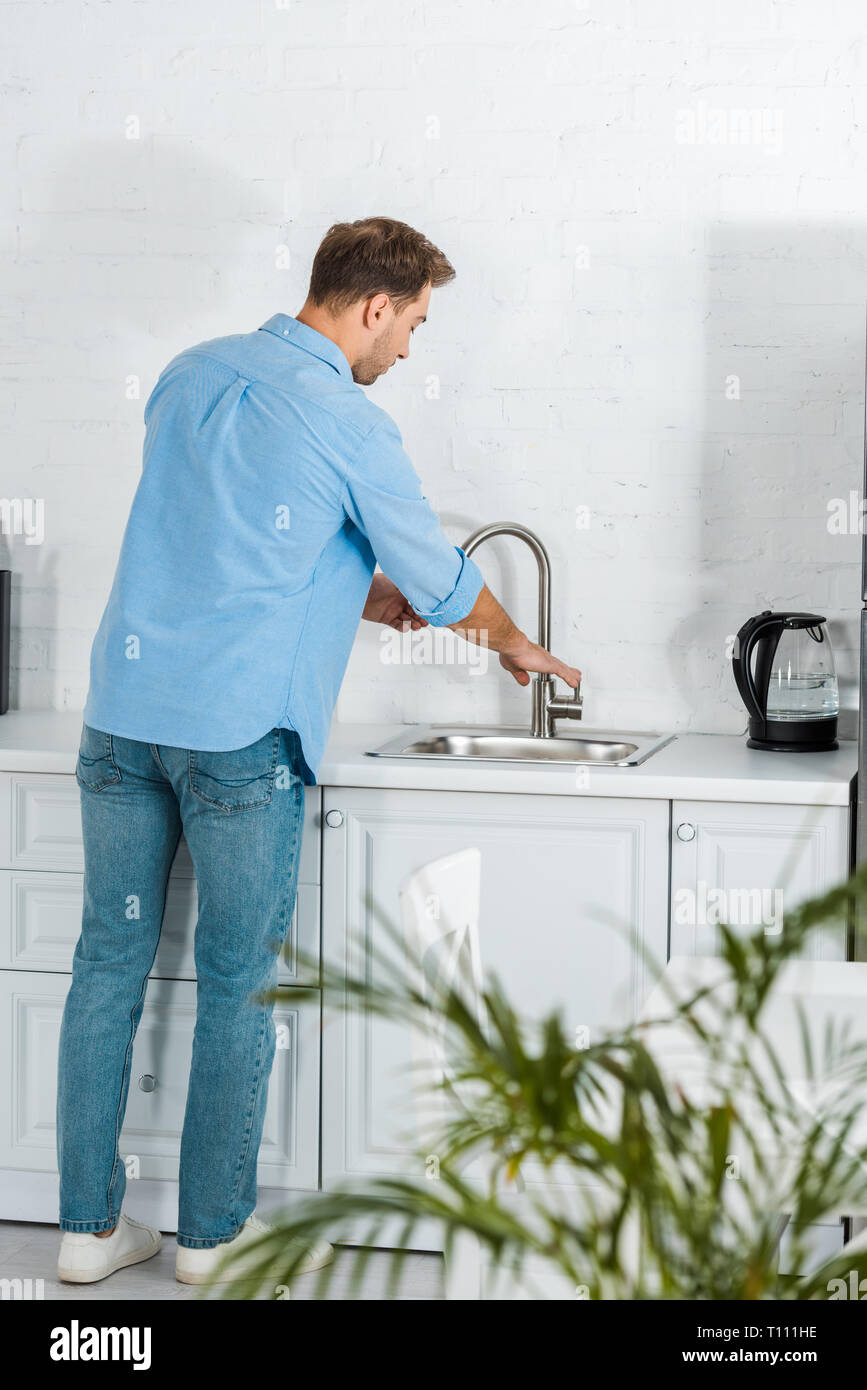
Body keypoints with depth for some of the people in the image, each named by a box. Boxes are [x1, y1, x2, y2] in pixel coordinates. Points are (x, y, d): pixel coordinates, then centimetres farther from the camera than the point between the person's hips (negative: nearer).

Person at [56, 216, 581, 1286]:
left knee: (109, 964, 10)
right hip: (239, 728, -7)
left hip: (123, 705, 7)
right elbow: (443, 585, 4)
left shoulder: (191, 374, 13)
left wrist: (369, 597, 25)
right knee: (238, 984, 6)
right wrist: (516, 646, 24)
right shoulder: (350, 428, -7)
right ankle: (215, 1233, 16)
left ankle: (88, 1225, 18)